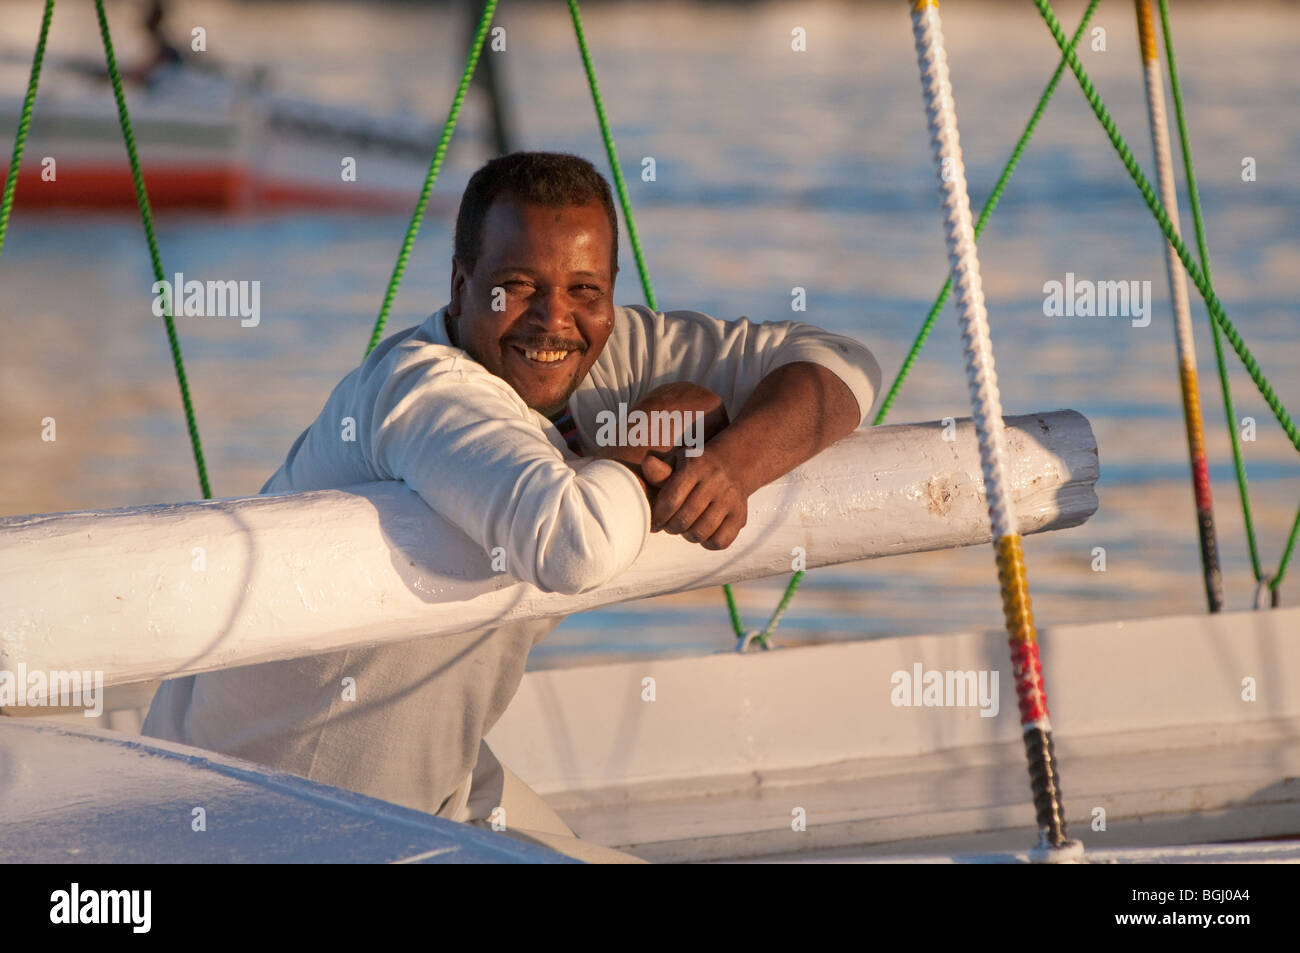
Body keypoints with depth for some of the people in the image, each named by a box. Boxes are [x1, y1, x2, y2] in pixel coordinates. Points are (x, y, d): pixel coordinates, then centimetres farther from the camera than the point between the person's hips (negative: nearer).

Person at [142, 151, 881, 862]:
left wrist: (730, 460, -23)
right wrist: (640, 455, -25)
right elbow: (574, 544, -48)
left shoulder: (607, 351, -4)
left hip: (439, 786, 8)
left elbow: (840, 367, -3)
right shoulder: (430, 392, -29)